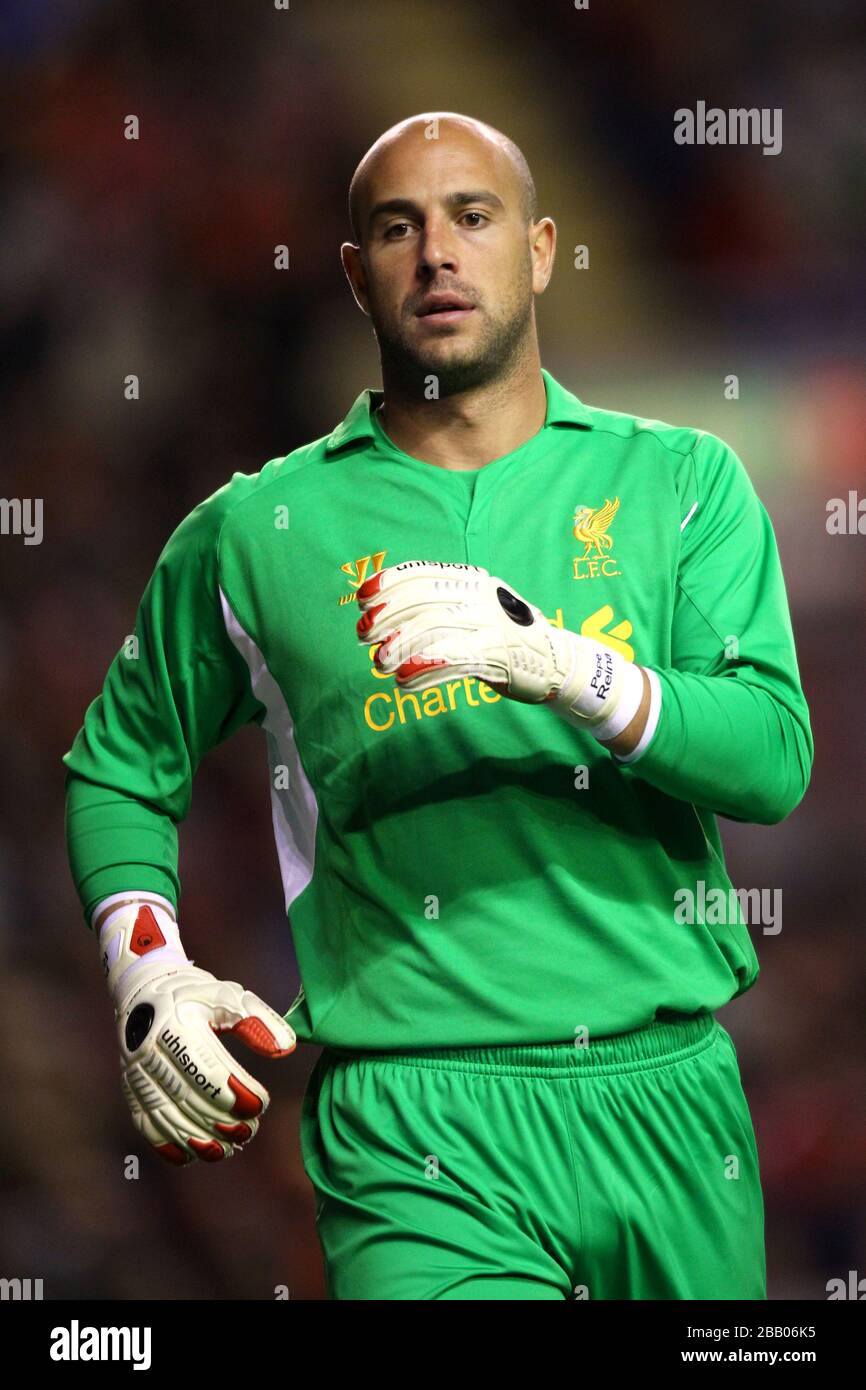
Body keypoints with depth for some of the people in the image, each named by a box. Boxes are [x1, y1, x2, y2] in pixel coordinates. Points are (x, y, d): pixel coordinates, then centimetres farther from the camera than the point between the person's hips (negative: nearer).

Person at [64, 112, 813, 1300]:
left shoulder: (679, 480, 7)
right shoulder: (254, 531, 8)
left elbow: (775, 757, -6)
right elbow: (119, 771, 20)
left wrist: (562, 664, -22)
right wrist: (147, 971, 2)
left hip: (670, 1098, 2)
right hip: (414, 1126, -2)